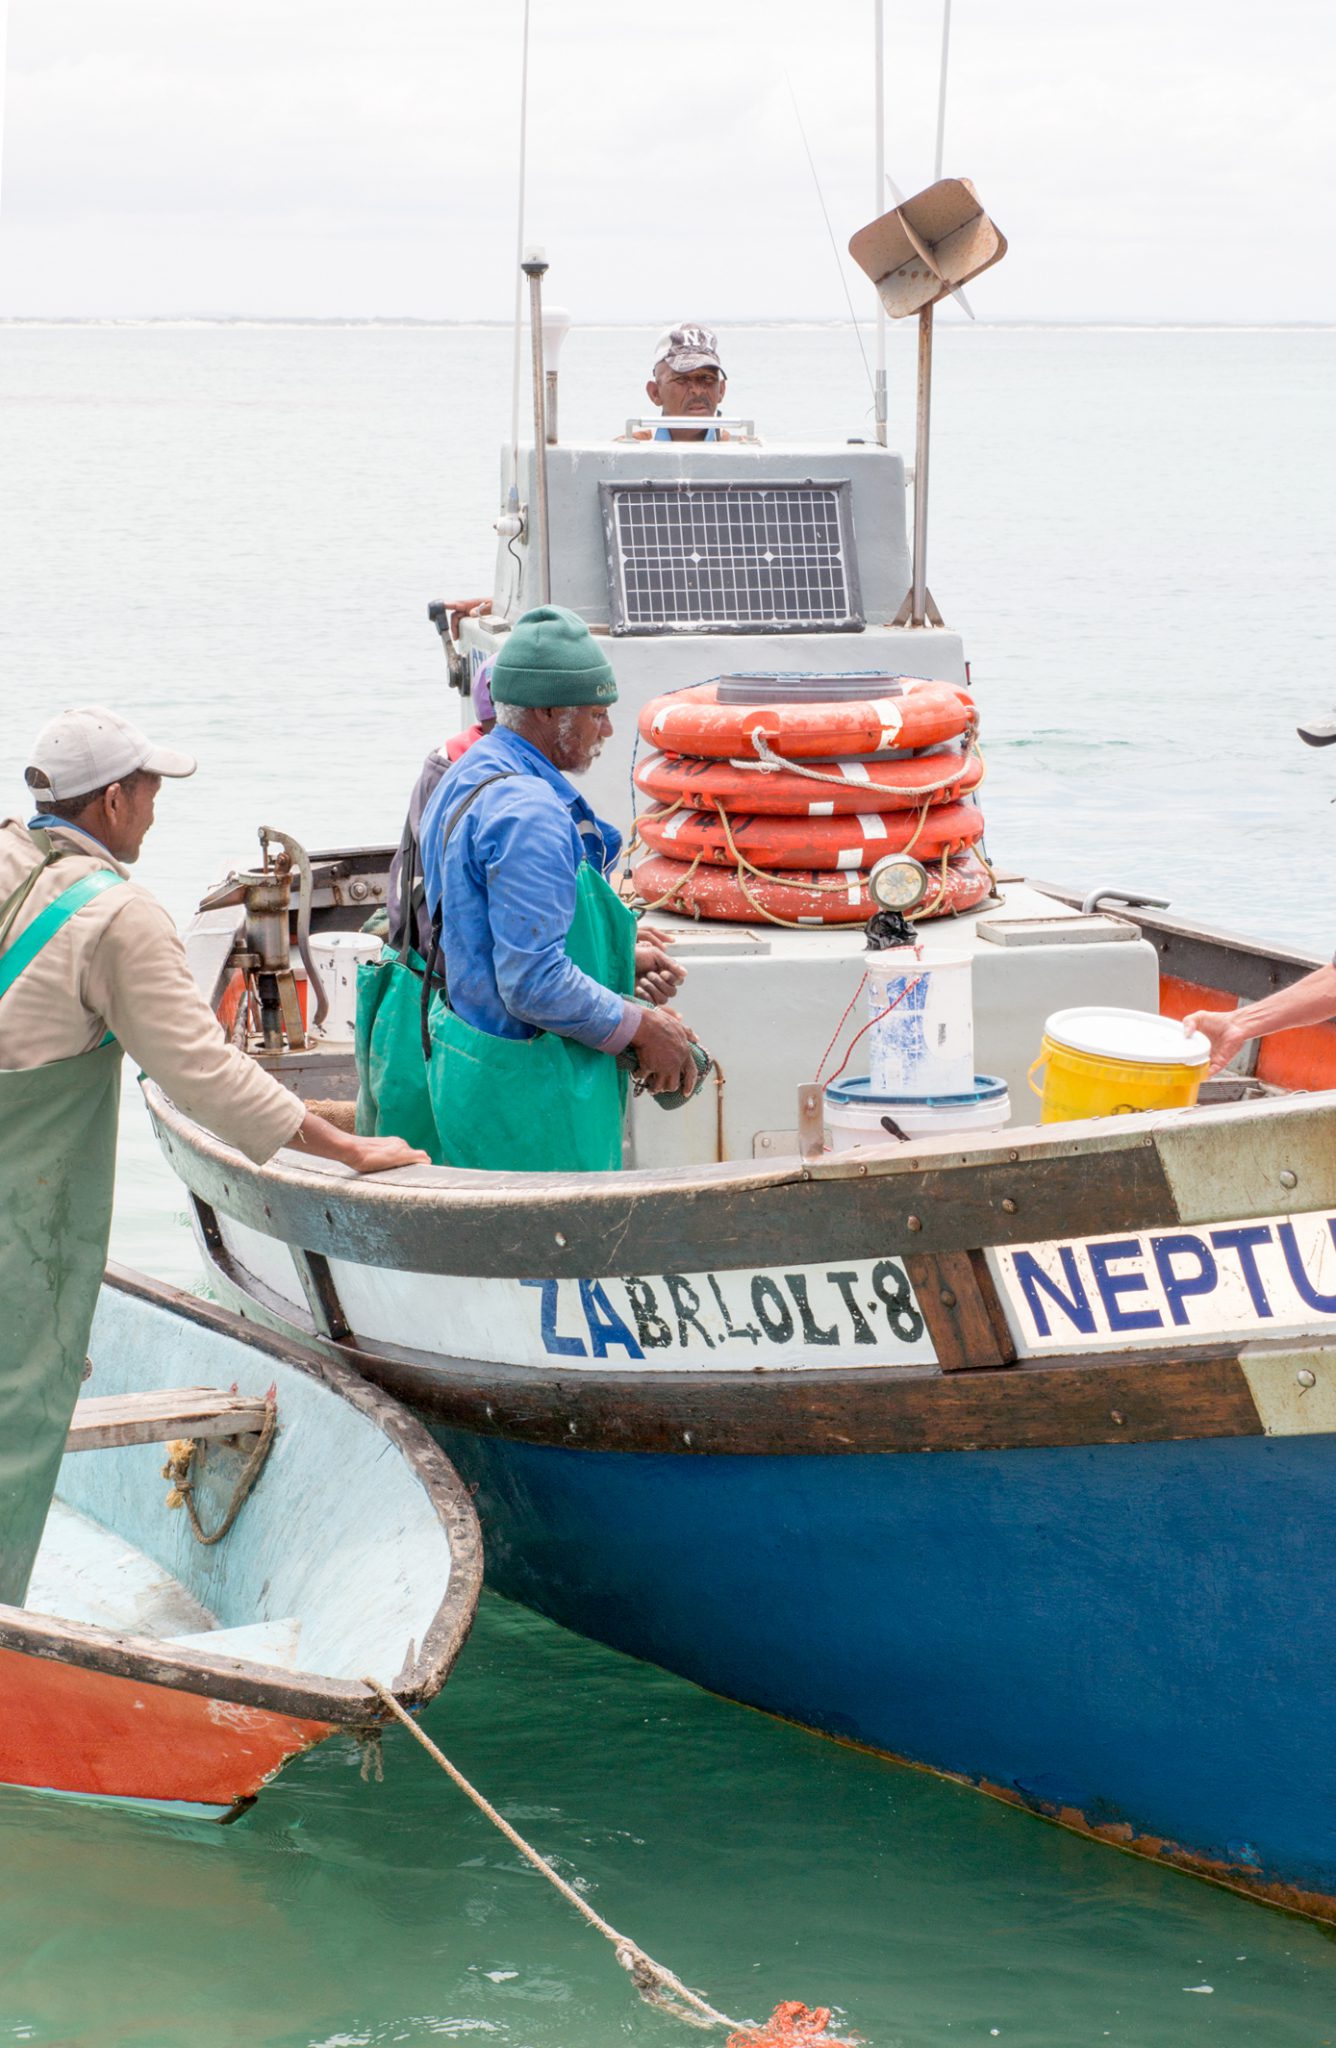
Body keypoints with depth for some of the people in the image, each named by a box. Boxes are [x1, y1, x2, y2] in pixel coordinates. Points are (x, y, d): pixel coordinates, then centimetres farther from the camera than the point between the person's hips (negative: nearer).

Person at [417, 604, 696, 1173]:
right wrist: (642, 1028, -14)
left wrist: (618, 956, 12)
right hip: (524, 1093, -11)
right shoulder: (527, 812, -22)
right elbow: (534, 985, -26)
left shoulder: (466, 779, 11)